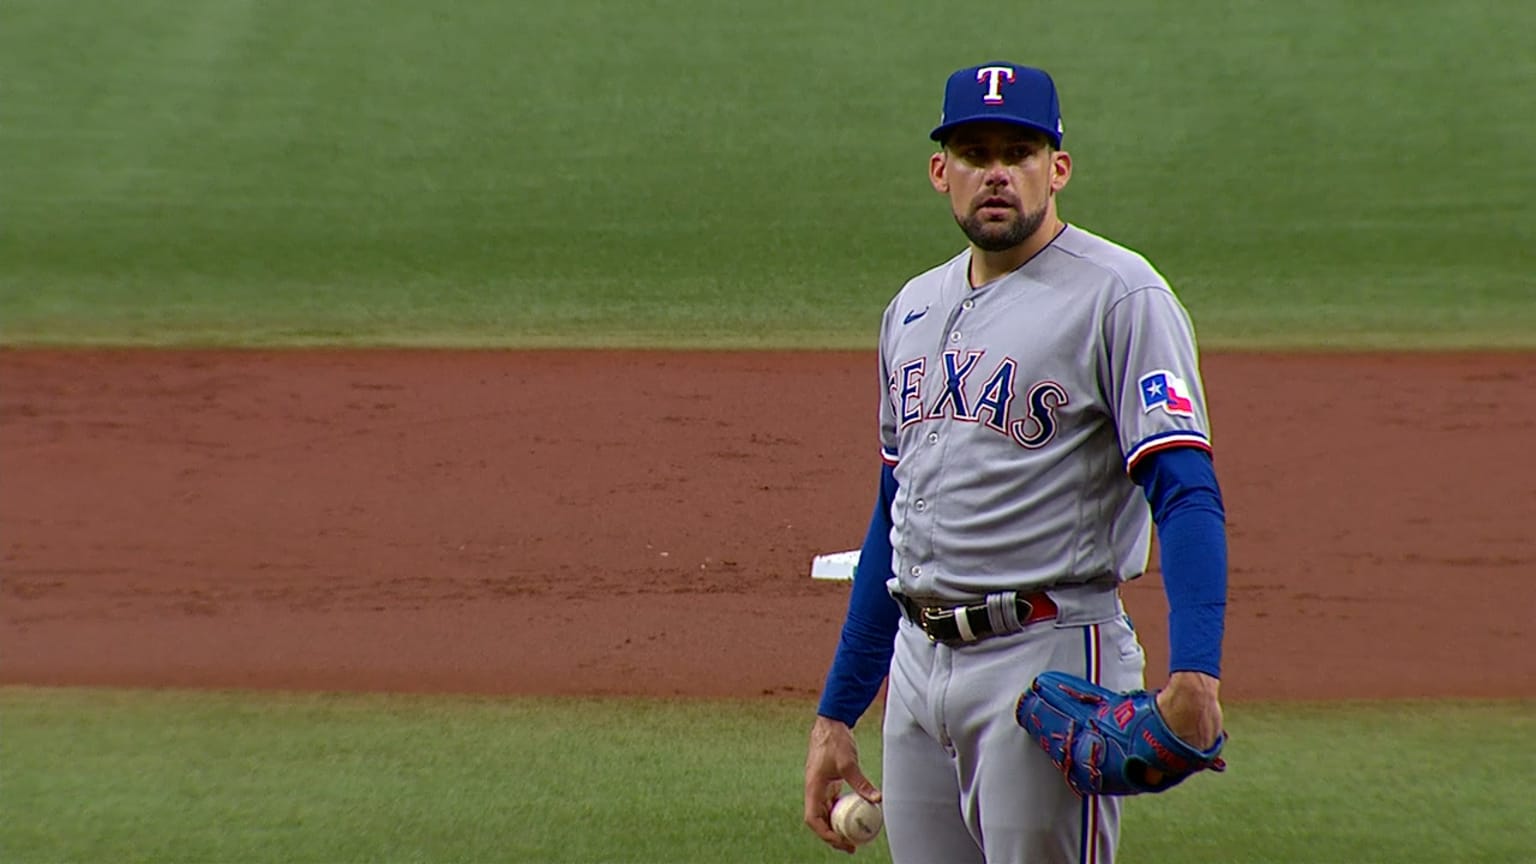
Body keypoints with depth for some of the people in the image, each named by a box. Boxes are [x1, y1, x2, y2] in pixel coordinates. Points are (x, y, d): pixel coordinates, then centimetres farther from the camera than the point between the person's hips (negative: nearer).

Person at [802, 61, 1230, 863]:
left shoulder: (1118, 297, -8)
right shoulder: (913, 309, 15)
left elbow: (1185, 491, -18)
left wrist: (1194, 672, -33)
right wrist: (836, 712, 17)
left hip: (1051, 661, -7)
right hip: (916, 664, 7)